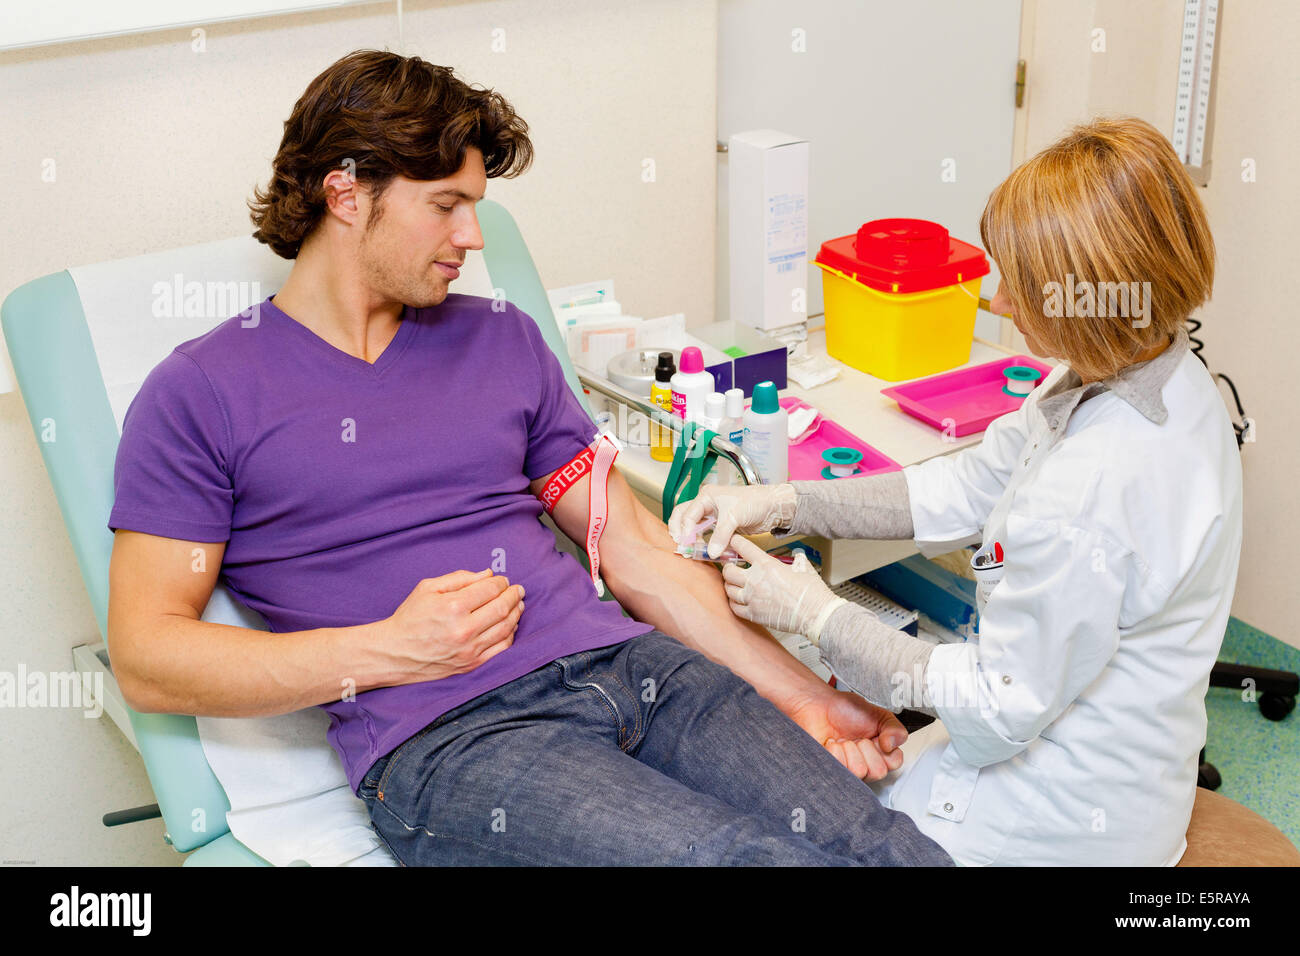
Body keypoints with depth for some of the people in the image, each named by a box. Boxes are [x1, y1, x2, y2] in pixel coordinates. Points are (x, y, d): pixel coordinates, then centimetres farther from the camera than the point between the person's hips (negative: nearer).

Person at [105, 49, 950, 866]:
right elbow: (147, 660, 0)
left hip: (627, 665, 5)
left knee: (891, 847, -20)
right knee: (745, 852, -29)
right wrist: (388, 651, -11)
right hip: (439, 740, -4)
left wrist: (801, 693, 7)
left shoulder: (502, 340, 20)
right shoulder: (202, 392, 5)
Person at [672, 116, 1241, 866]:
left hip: (1067, 820, -8)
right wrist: (780, 503, -1)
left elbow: (997, 709, -24)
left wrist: (815, 613, -16)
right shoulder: (1162, 376, -5)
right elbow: (966, 489, 3)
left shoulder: (1087, 495, -35)